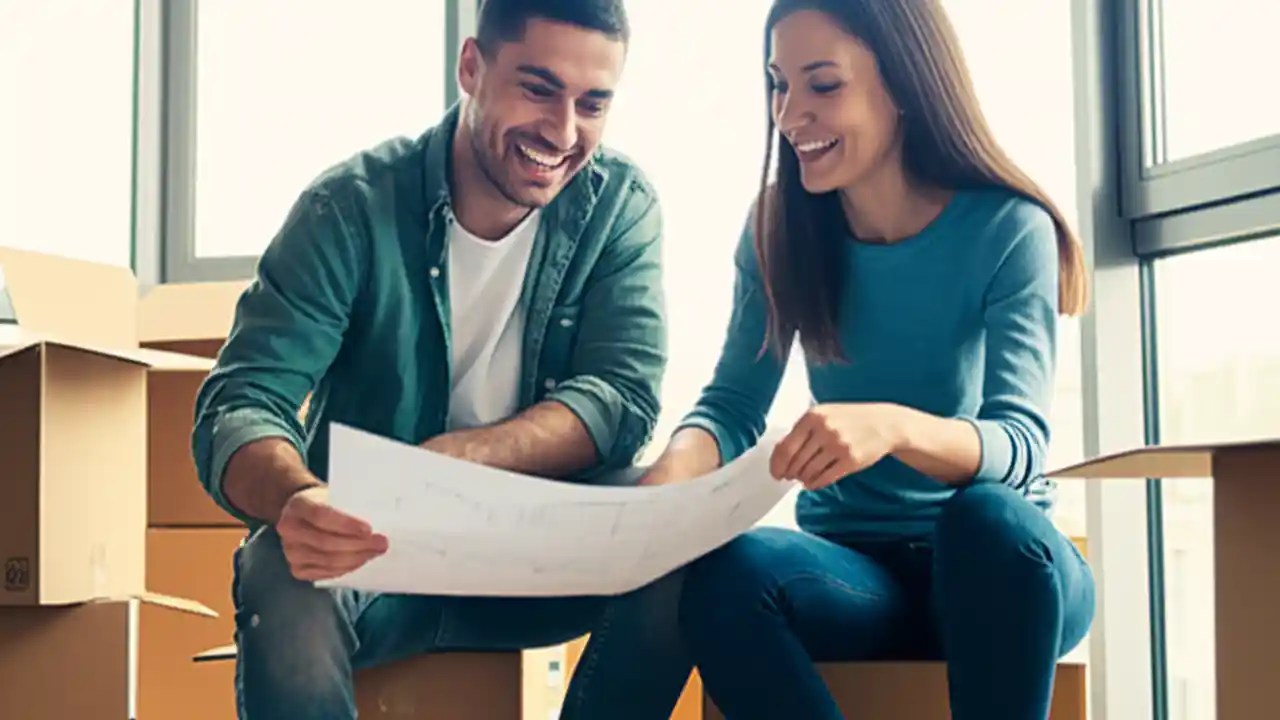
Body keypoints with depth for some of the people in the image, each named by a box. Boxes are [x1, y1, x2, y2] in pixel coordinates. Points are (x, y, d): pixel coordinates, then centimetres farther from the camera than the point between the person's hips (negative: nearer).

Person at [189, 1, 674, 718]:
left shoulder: (623, 206, -5)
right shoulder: (352, 206, -12)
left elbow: (624, 399, -15)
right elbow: (239, 407, -20)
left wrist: (454, 460, -34)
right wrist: (298, 498, -44)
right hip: (373, 551, -1)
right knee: (284, 578, -33)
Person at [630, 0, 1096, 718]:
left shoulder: (1008, 229, -11)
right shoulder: (781, 231, 0)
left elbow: (1020, 445, -20)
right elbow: (733, 407, -1)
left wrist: (893, 427, -42)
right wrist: (675, 471, -25)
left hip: (1000, 569, -2)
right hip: (853, 565, 2)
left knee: (989, 518, -37)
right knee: (724, 574, -30)